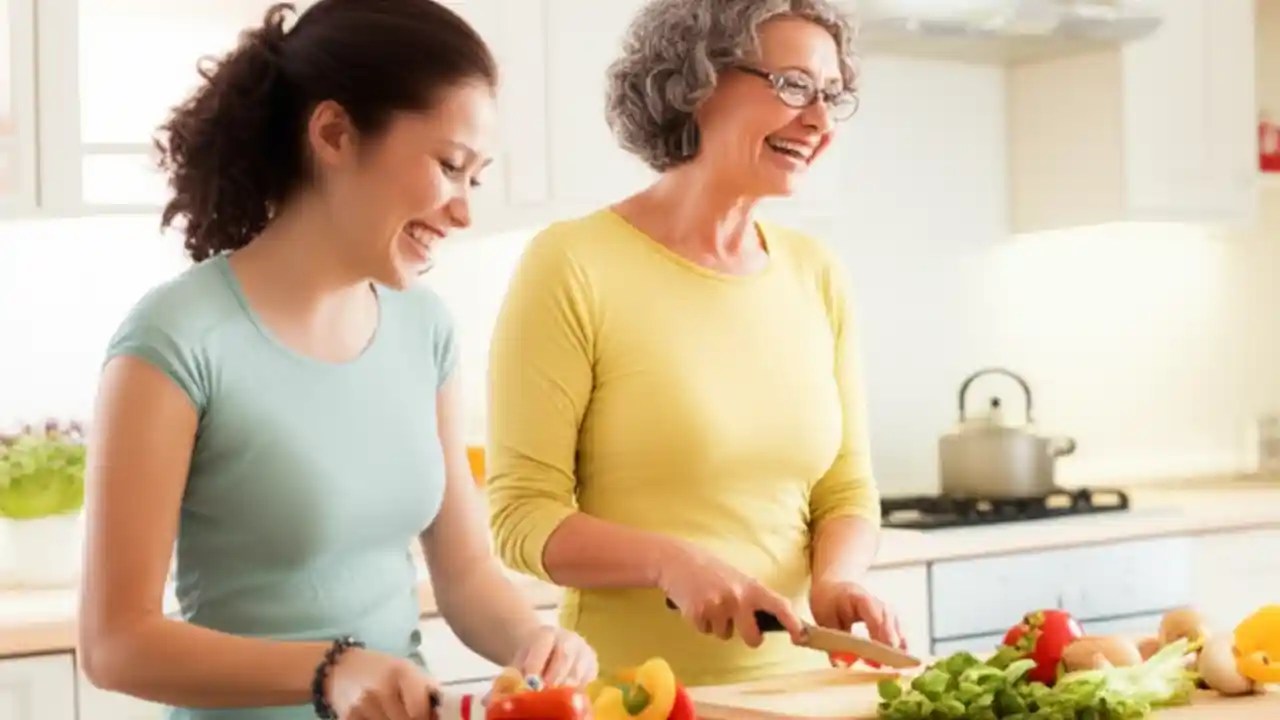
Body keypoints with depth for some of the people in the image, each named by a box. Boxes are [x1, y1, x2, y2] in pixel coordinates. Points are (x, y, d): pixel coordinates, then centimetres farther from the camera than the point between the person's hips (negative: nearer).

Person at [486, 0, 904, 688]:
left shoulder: (817, 276, 7)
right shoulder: (572, 267, -9)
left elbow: (847, 491, 11)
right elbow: (522, 514, -8)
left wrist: (834, 580, -8)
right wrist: (671, 561, -22)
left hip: (794, 679, 4)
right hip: (629, 691, -4)